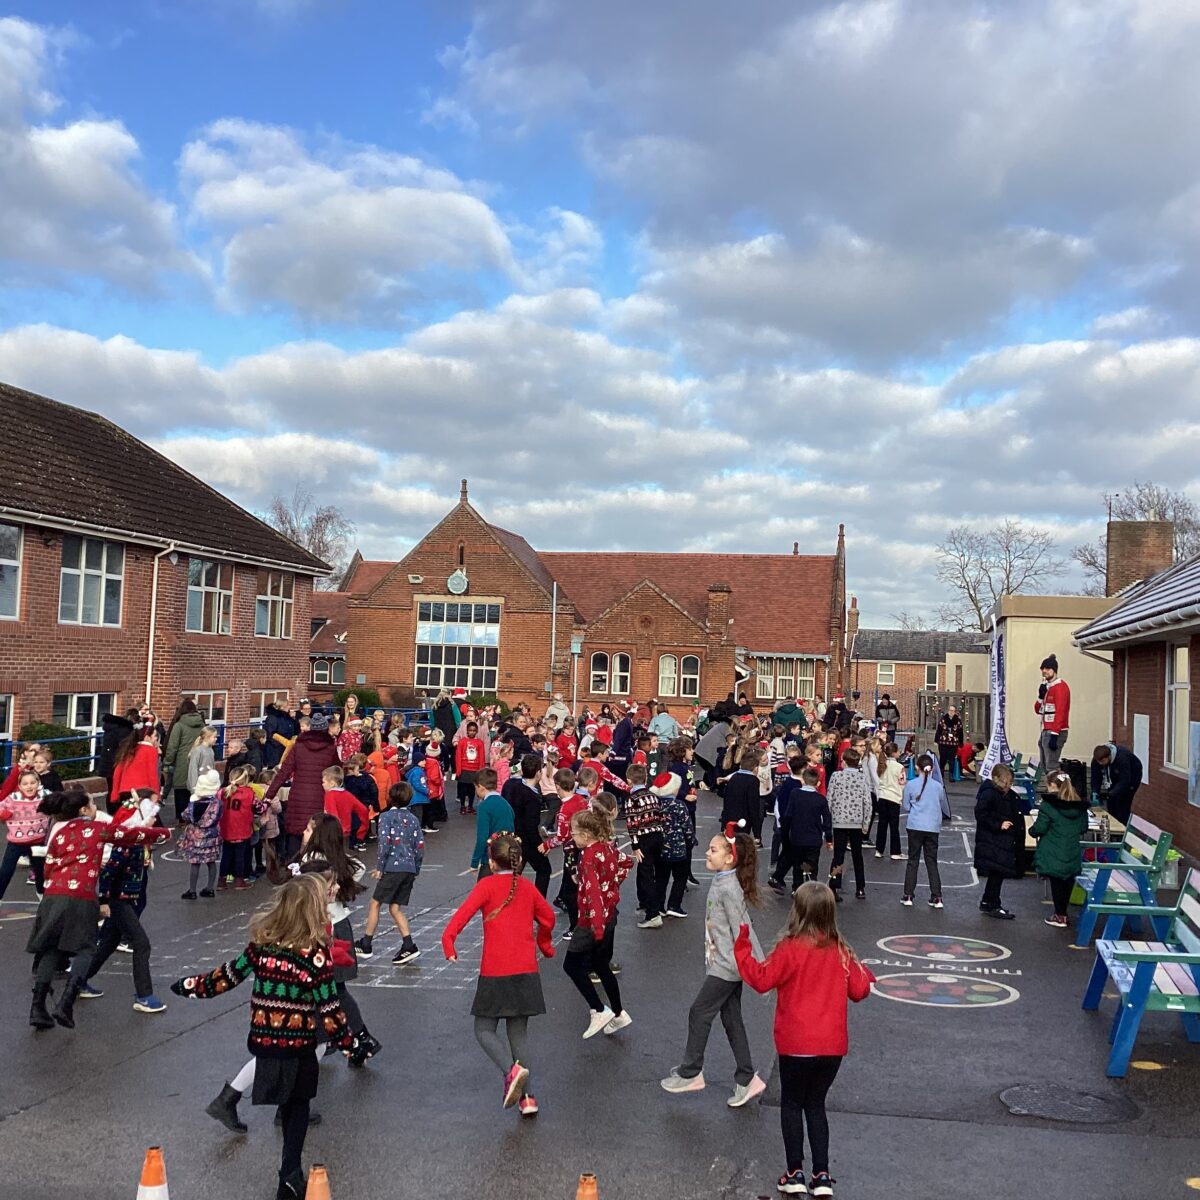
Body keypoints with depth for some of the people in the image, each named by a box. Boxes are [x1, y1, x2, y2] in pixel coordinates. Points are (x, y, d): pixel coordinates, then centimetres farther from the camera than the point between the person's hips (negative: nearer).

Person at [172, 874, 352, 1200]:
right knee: (297, 1106, 15)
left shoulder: (261, 942, -6)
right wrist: (346, 1040, -2)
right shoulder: (316, 951, -17)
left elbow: (228, 976, 4)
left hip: (262, 1037, 3)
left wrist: (191, 986, 19)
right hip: (299, 1043, -3)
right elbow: (328, 1005, -14)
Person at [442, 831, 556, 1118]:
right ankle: (526, 1097, 9)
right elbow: (547, 918, 22)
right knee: (518, 1033, 14)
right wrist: (545, 945, 39)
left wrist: (448, 939, -22)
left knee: (484, 1030, 7)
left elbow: (466, 911, -19)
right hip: (526, 971, 5)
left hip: (496, 973, -4)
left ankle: (512, 1070, -19)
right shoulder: (527, 887, 10)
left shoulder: (488, 885, -3)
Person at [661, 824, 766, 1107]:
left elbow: (742, 930, -20)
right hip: (722, 964, 9)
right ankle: (747, 1080, 20)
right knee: (731, 1019, 13)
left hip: (727, 966, -9)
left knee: (699, 1012, 2)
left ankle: (690, 1073, 17)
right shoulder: (720, 882, 6)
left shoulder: (729, 889, -22)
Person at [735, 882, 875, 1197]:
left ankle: (795, 1173, 11)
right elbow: (859, 991, 5)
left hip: (797, 1045, -4)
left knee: (792, 1104, 12)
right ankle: (821, 1175, 15)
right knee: (816, 1105, 17)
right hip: (833, 1045, 4)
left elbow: (761, 979, -14)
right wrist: (864, 972, 24)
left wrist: (742, 948, -6)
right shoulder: (841, 952, -1)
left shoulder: (790, 949, -15)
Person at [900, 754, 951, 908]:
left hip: (915, 827, -1)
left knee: (913, 861, 8)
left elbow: (906, 807, 2)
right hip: (933, 828, 1)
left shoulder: (910, 785, -4)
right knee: (932, 862, 8)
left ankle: (908, 896, 9)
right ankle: (936, 898, 4)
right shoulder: (938, 786, 1)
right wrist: (947, 817, 38)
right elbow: (945, 807, 16)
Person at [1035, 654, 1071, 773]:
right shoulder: (1047, 686, 16)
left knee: (1051, 768, -13)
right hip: (1046, 732, 10)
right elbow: (1038, 710, 18)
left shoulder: (1060, 686, -12)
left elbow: (1060, 712, -20)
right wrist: (1041, 695, -1)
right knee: (1045, 766, 13)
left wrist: (1054, 735, -25)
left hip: (1055, 733, -10)